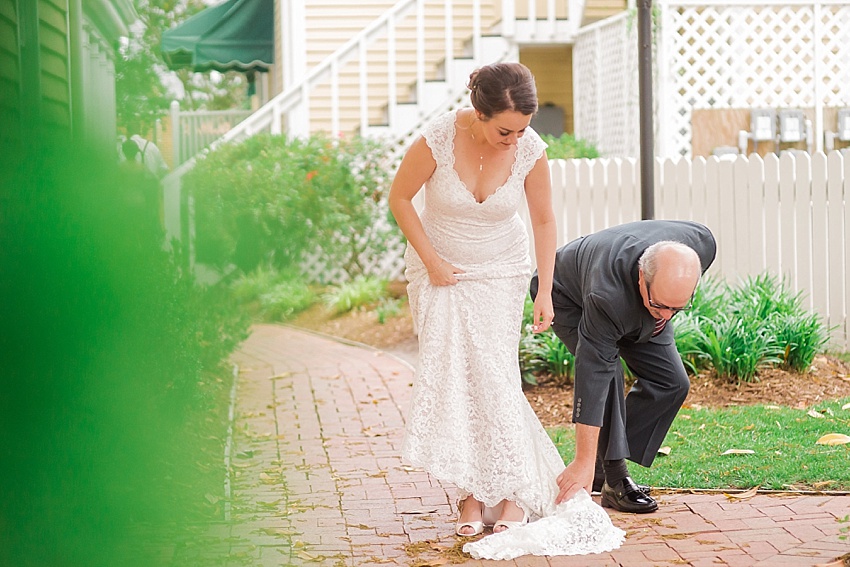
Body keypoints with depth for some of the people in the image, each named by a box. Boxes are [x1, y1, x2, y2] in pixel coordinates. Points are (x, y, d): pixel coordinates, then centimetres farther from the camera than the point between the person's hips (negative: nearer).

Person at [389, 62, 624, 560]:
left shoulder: (531, 149, -18)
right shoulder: (439, 139, -24)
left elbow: (544, 221, -5)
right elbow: (400, 198, -8)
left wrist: (546, 292, -7)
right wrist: (431, 261, -10)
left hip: (501, 271, 0)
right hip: (441, 269, 0)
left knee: (495, 377, -8)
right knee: (450, 377, -7)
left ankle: (513, 493, -1)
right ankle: (472, 492, 0)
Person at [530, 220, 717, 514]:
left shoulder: (701, 244, -35)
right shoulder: (606, 297, -47)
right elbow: (593, 374, -45)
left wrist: (666, 310, 5)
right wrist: (584, 462, -45)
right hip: (569, 298, -5)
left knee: (671, 383, -7)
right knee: (606, 371, -29)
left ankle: (607, 465, 2)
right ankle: (615, 479, -18)